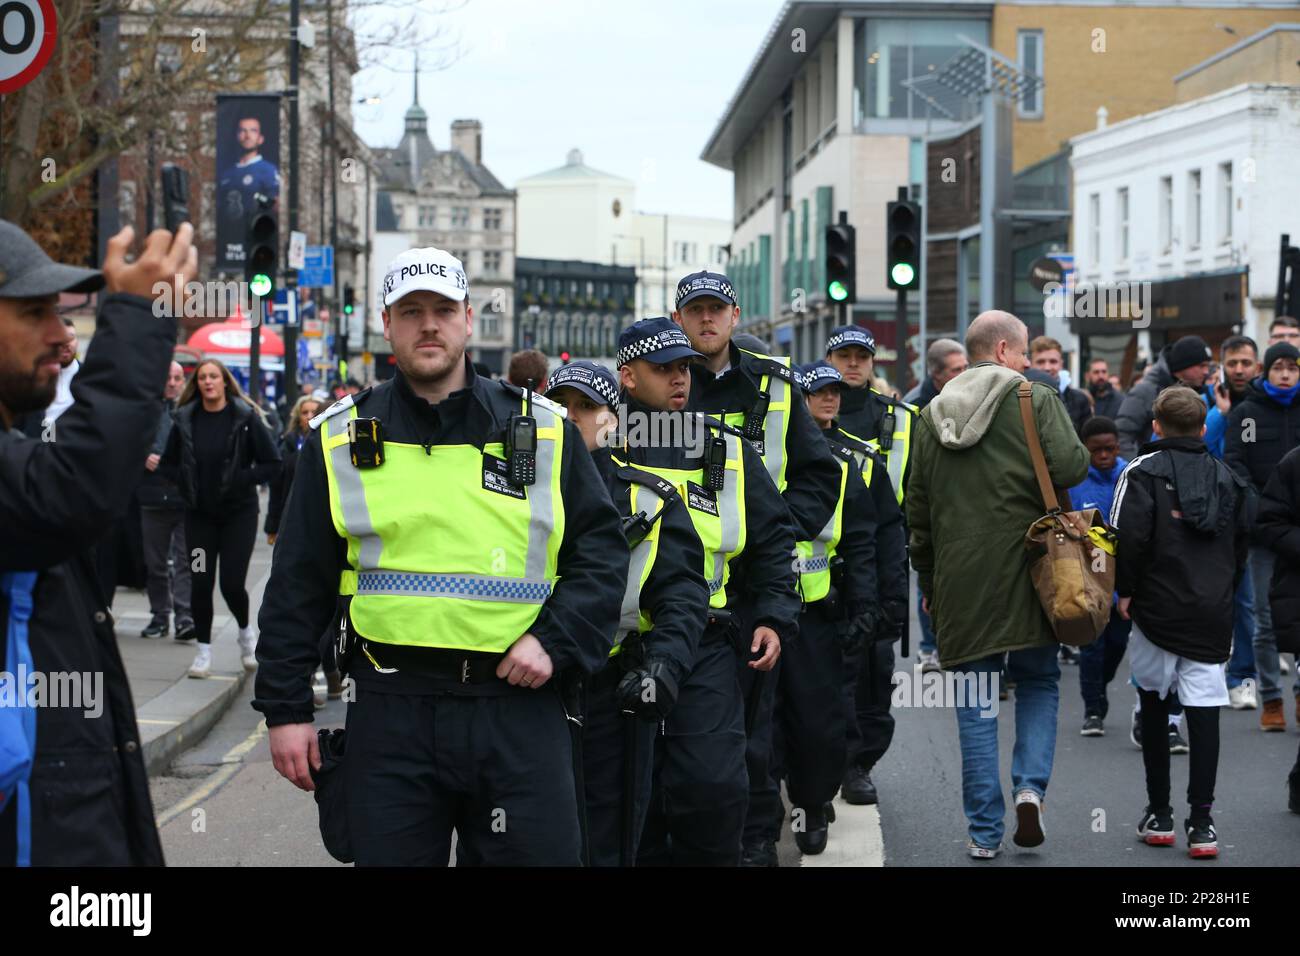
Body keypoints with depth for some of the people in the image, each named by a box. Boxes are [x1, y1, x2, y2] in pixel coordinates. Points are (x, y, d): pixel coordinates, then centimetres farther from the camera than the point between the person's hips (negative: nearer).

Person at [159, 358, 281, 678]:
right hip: (199, 513, 3)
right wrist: (187, 482, -7)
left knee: (232, 583, -7)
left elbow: (272, 463, -6)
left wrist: (241, 480, -15)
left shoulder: (245, 418, -7)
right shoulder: (185, 418, 1)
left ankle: (245, 630, 22)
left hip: (239, 512, -3)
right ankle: (204, 650, 15)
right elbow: (168, 463, 10)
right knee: (200, 583, 2)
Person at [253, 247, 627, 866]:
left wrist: (555, 642, -6)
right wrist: (285, 709, 5)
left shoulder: (544, 431, 8)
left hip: (520, 706, 0)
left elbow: (603, 550, 9)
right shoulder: (340, 440, 9)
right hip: (390, 713, 0)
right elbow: (297, 587, 10)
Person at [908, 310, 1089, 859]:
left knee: (975, 705, 7)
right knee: (1038, 681, 16)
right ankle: (1031, 785, -3)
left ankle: (985, 831, 8)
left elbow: (917, 510, 14)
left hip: (959, 581, 3)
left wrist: (928, 581, 21)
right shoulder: (1035, 400, -3)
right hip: (1025, 570, -3)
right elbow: (1070, 467, -17)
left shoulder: (932, 416, 11)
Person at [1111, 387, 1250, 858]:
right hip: (1213, 615, 3)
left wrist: (1126, 589, -3)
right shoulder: (1227, 477, 11)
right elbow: (1241, 545, 14)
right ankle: (1201, 823, -5)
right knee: (1205, 713, 0)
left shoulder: (1143, 470, -4)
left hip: (1158, 608, -3)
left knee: (1153, 708, 11)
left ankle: (1159, 815, 15)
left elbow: (1131, 535, -15)